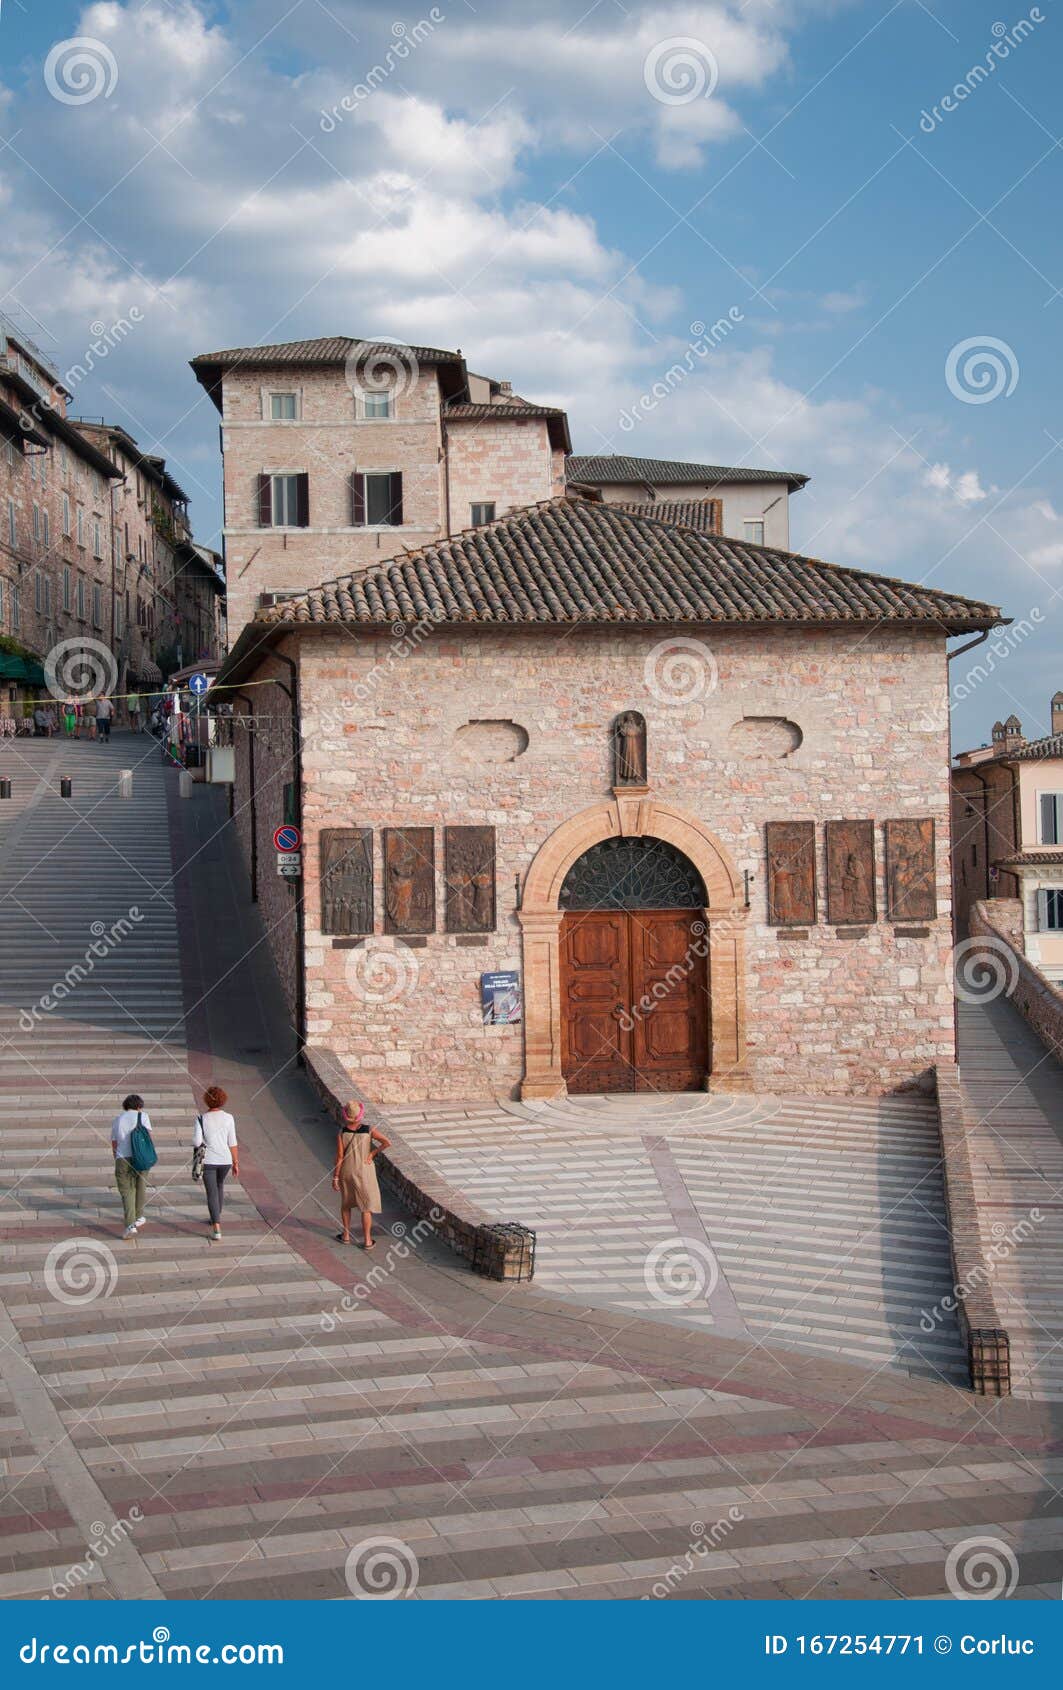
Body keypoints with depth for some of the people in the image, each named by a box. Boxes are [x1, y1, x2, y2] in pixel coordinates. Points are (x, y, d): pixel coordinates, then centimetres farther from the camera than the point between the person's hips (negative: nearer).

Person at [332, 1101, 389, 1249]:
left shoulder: (341, 1133, -15)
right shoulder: (369, 1130, -16)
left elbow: (339, 1157, -13)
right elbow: (387, 1142, -22)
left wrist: (335, 1177, -5)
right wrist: (373, 1153, -9)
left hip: (346, 1171, 1)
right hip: (364, 1172, -1)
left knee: (346, 1202, 24)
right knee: (366, 1206, 10)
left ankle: (346, 1235, 32)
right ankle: (368, 1241, 13)